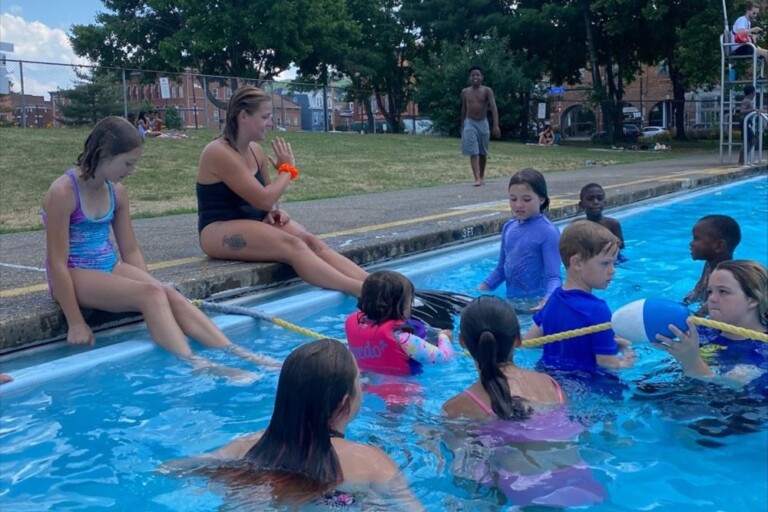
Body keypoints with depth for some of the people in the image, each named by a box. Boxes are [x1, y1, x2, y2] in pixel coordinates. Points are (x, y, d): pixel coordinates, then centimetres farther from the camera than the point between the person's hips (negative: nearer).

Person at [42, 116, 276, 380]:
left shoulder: (117, 192, 5)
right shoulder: (63, 192, -17)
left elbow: (131, 251, 10)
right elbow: (57, 263, -18)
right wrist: (75, 323, -19)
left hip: (110, 267, 6)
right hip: (74, 275, -6)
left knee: (170, 295, -20)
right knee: (151, 295, -30)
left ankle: (237, 353, -28)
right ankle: (194, 365, -40)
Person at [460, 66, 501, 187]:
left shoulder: (487, 91, -5)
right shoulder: (465, 92, 3)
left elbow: (493, 108, -13)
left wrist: (496, 125, -25)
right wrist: (462, 126, 16)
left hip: (483, 123, 0)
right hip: (470, 124, 0)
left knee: (483, 152, 10)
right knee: (473, 152, -11)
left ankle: (482, 176, 26)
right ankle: (477, 178, -17)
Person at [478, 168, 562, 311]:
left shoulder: (548, 231, -13)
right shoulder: (509, 227, 6)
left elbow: (553, 277, -17)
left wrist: (548, 302, -35)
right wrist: (479, 291, 8)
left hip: (536, 303, -6)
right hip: (512, 301, 6)